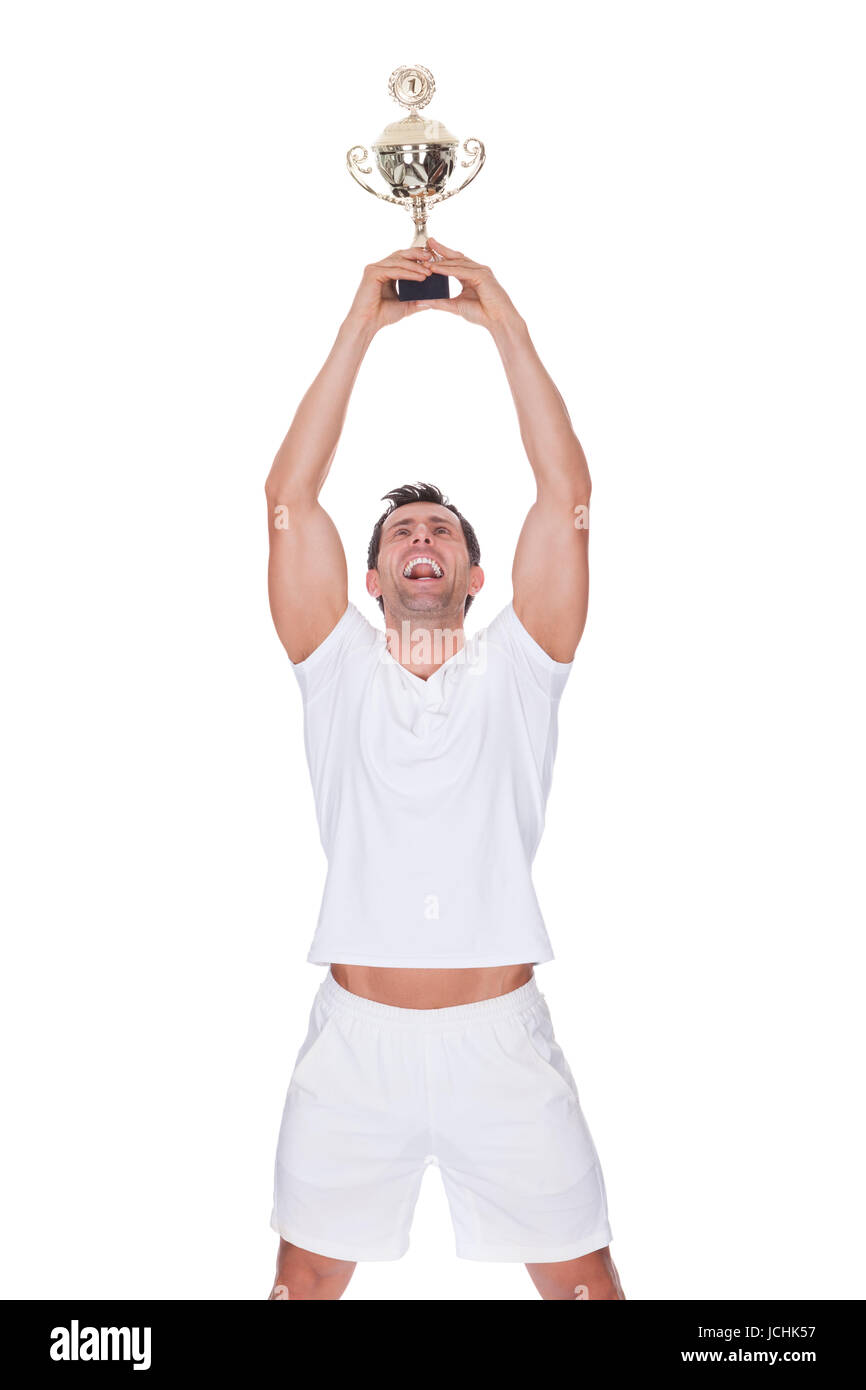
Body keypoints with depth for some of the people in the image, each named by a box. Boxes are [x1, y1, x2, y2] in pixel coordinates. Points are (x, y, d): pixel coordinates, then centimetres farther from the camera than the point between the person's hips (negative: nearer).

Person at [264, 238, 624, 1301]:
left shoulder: (516, 668, 5)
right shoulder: (339, 669, 6)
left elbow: (566, 497, -5)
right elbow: (290, 499, -3)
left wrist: (505, 324, -7)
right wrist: (360, 326, -5)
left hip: (501, 1043, 0)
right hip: (355, 1041, 1)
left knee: (581, 1283, 8)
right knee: (304, 1284, 12)